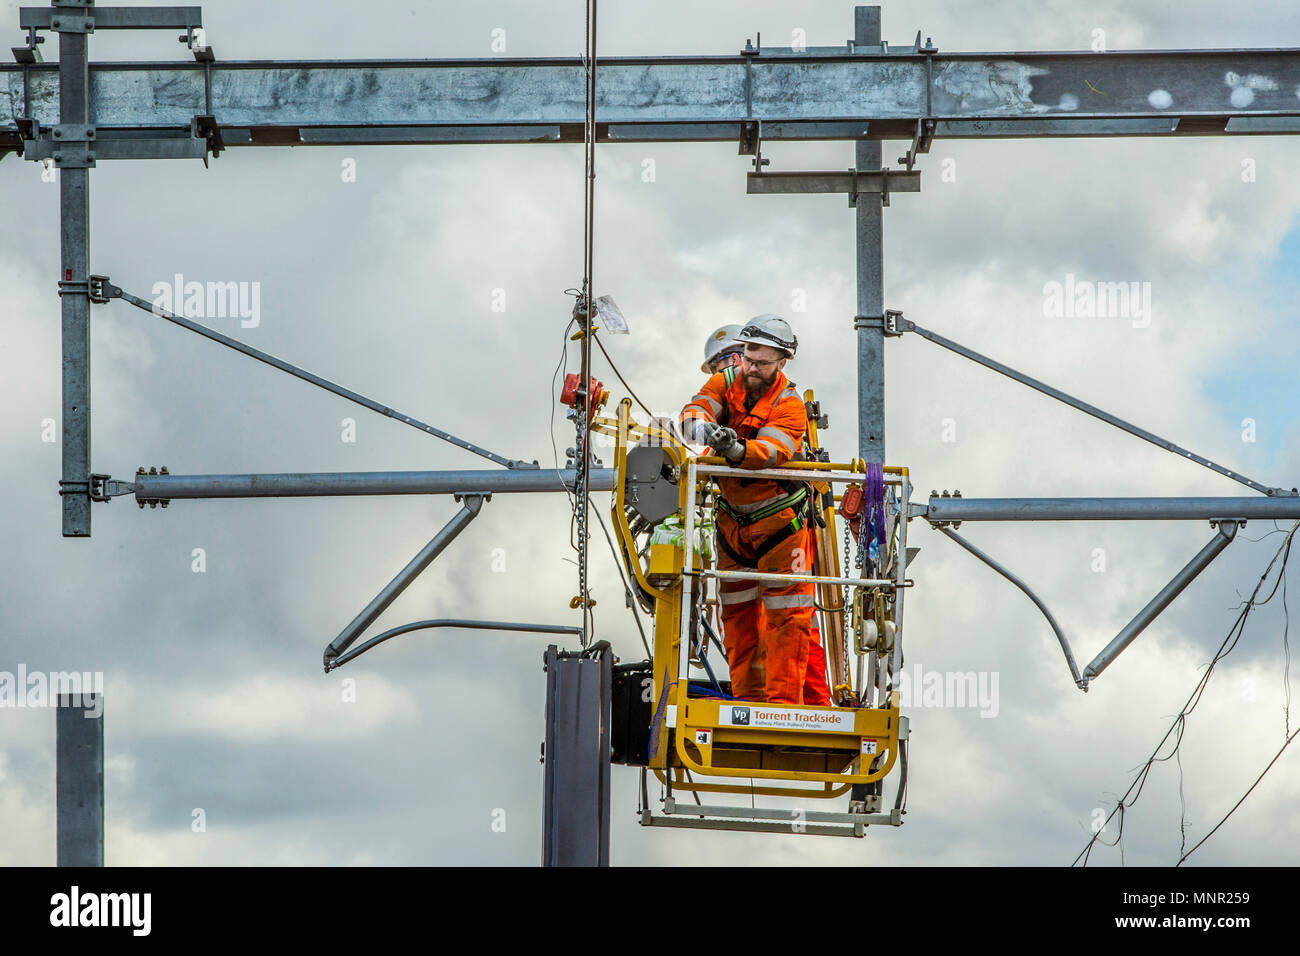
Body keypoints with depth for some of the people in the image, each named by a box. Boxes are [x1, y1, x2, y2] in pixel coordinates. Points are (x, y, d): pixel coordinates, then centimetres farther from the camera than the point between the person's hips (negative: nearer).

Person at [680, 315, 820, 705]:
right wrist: (701, 427, -46)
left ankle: (784, 699, -8)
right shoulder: (726, 383, -4)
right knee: (738, 611, 8)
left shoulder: (790, 405, -18)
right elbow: (696, 409, -21)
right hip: (733, 518, 4)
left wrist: (737, 449, -55)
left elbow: (773, 451, -34)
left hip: (779, 517, -4)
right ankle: (748, 695, 14)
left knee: (788, 613, -8)